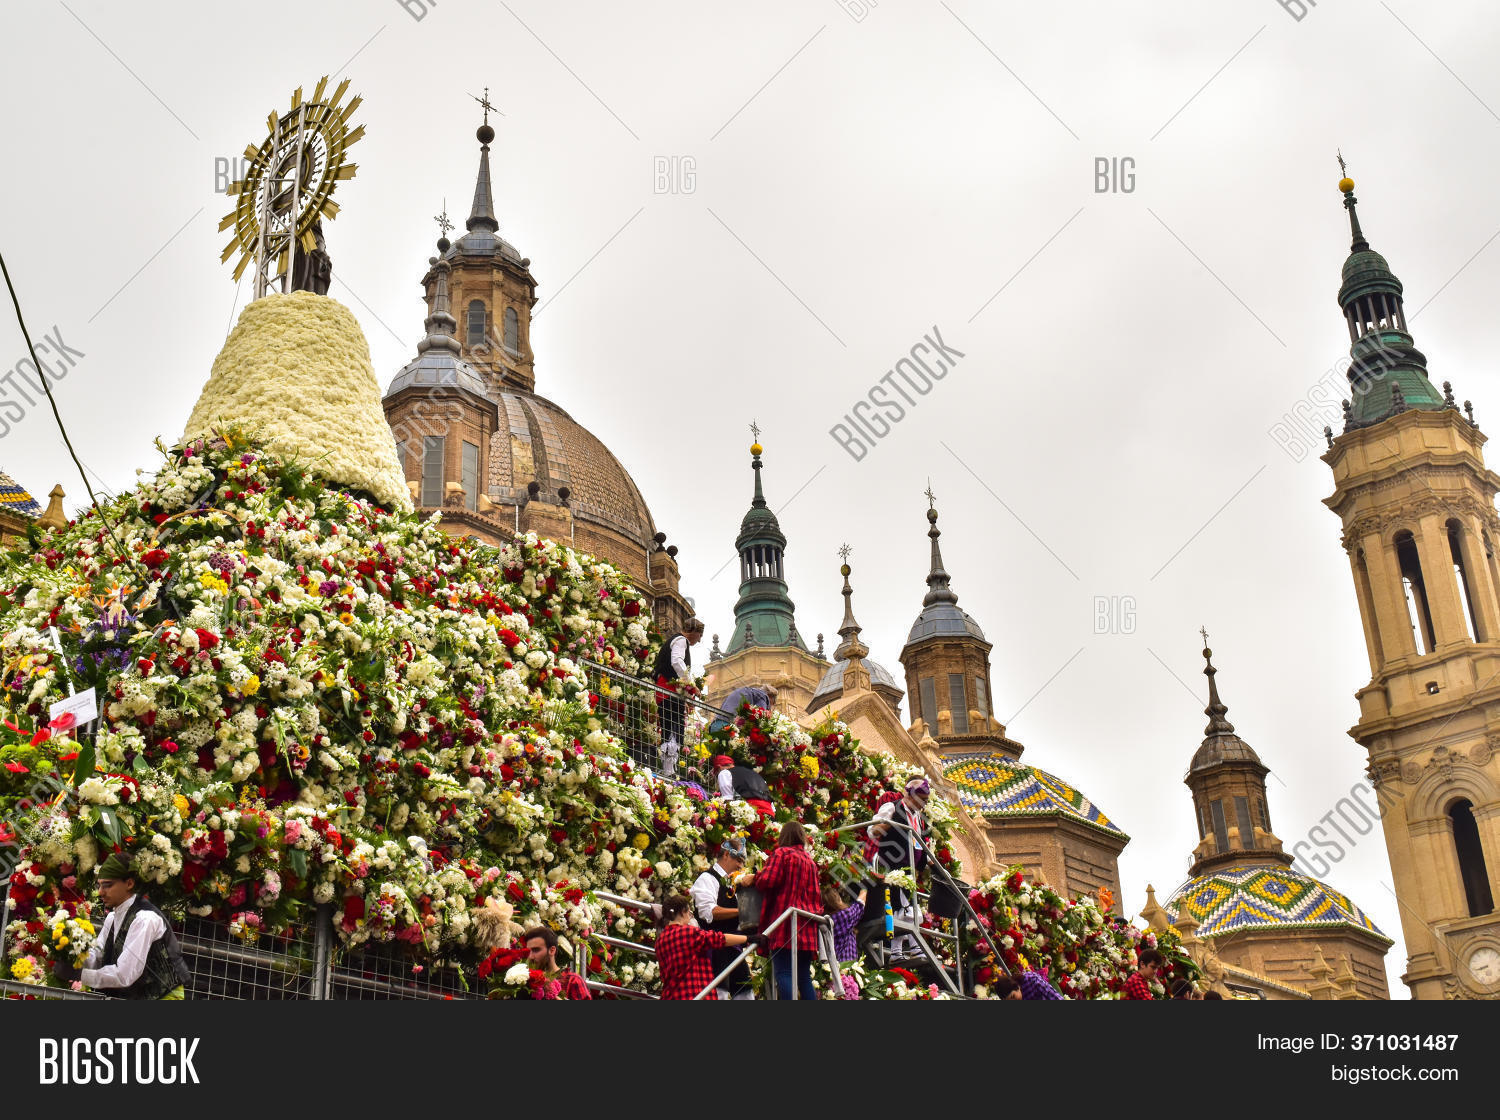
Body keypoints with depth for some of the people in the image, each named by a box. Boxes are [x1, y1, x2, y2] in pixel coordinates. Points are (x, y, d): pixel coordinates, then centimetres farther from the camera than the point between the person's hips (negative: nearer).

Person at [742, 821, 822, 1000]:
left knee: (783, 974, -11)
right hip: (807, 928, 7)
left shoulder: (781, 853, -1)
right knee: (804, 976, 8)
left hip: (785, 924, -7)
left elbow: (767, 881, -10)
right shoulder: (810, 860, 21)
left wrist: (754, 879, 7)